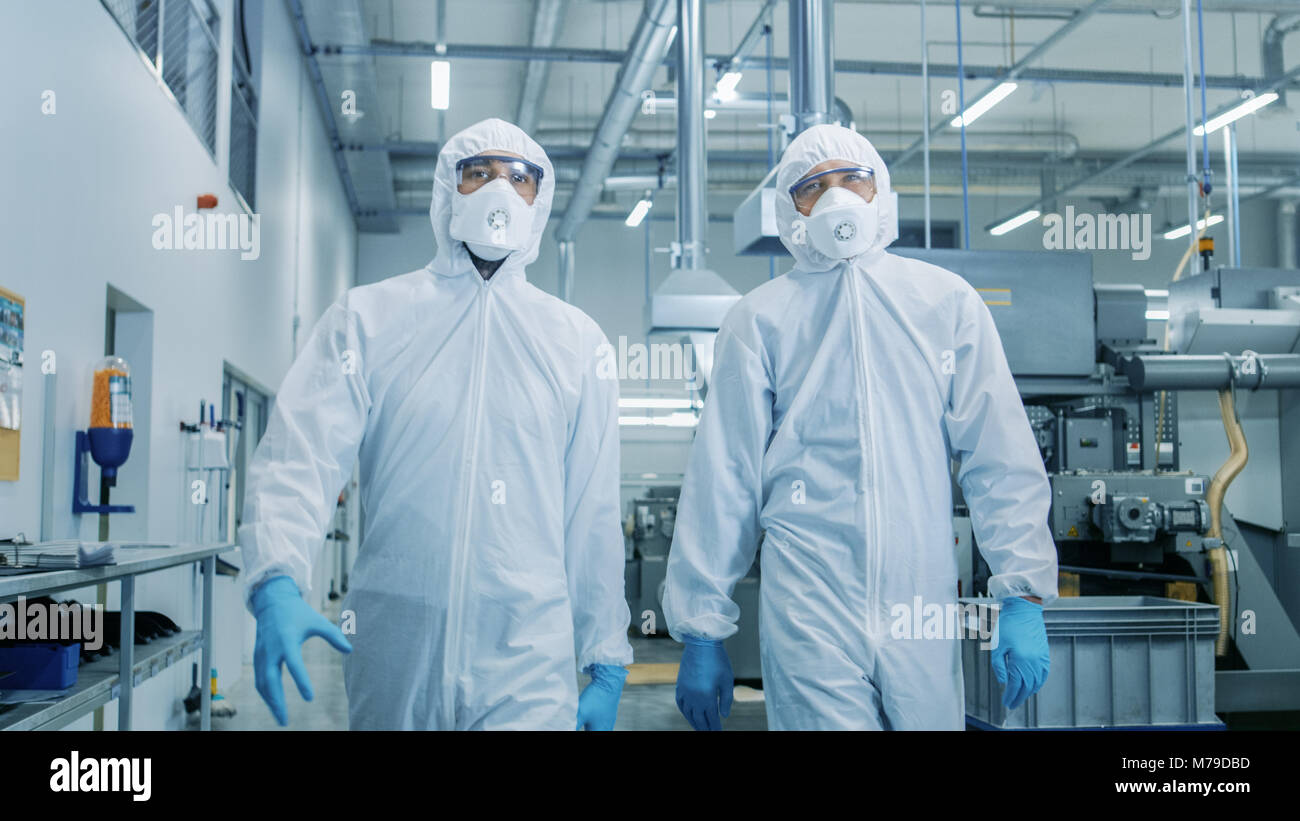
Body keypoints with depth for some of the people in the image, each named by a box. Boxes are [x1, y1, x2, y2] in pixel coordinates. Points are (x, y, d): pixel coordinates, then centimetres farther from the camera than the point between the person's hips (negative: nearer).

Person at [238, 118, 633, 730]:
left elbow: (593, 514, 9)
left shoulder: (576, 341, 9)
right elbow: (299, 457, -6)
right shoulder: (366, 318, 5)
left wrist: (606, 664, 8)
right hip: (392, 652, 0)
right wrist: (278, 585, -24)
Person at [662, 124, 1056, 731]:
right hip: (809, 611, -2)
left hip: (925, 609, 2)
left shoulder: (947, 302, 7)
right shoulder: (760, 320, 3)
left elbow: (1001, 456, 6)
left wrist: (1023, 595, -1)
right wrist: (701, 631, 3)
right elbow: (722, 480, 3)